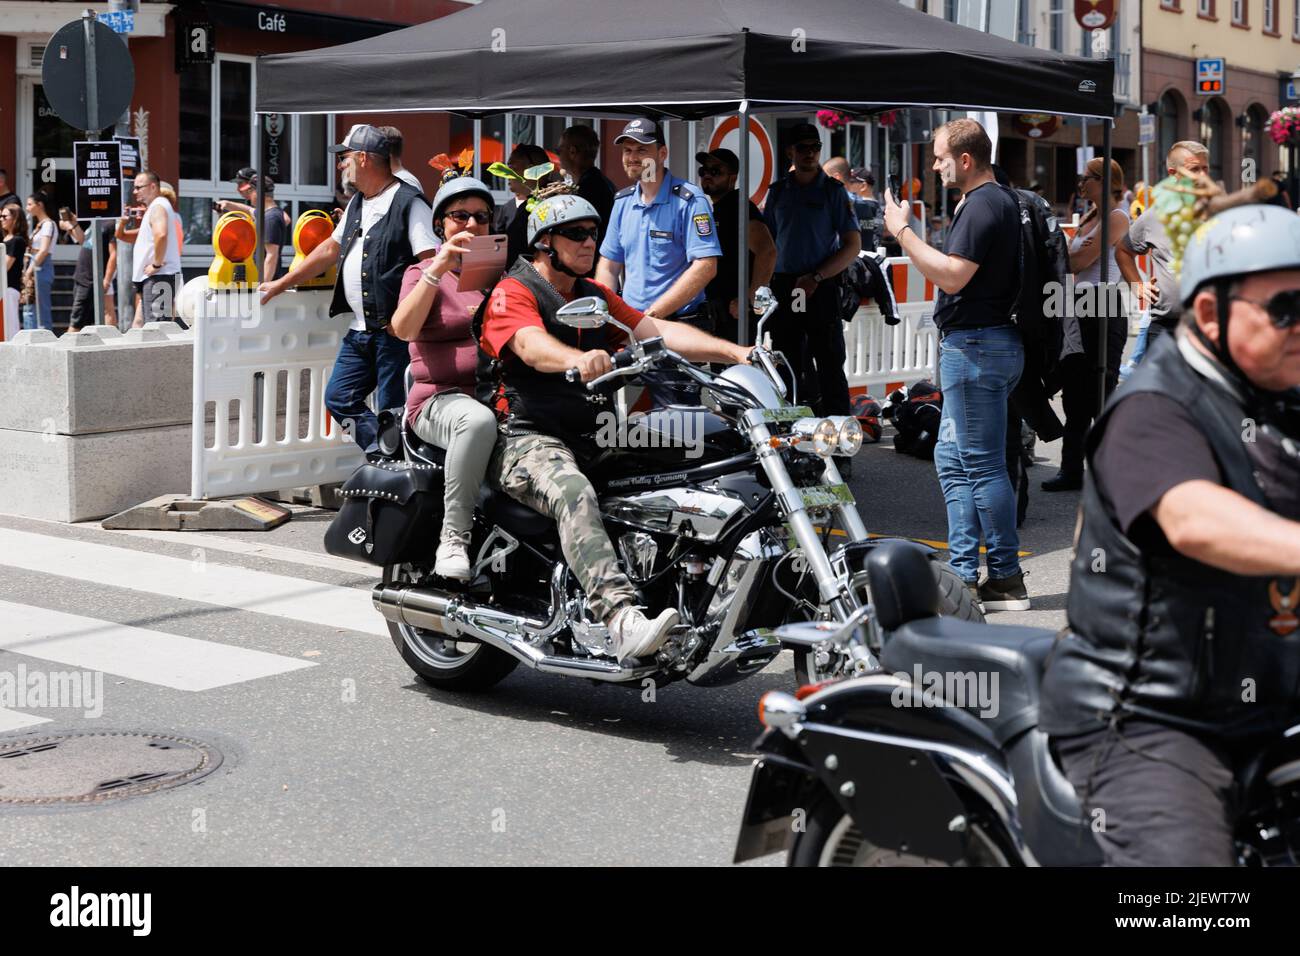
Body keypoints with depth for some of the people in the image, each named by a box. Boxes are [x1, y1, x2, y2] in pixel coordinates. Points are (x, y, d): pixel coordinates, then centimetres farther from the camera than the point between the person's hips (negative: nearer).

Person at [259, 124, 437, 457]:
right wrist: (280, 285, 27)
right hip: (360, 330, 9)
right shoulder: (358, 204, 17)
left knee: (392, 412, -5)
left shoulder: (409, 204, -11)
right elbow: (331, 249, 27)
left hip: (394, 332, -9)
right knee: (339, 398, 10)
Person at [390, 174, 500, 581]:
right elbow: (403, 329, -10)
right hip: (442, 399, -3)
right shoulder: (424, 273, 12)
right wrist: (439, 267, -16)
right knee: (478, 420, -40)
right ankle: (453, 538, -31)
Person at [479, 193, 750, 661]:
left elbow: (657, 331, 10)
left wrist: (735, 352, -6)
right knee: (574, 494, -38)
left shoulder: (597, 297, 22)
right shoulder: (512, 293, -2)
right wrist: (578, 360, -48)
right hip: (525, 438, -8)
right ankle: (622, 622, -53)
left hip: (588, 437, 8)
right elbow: (531, 345, -24)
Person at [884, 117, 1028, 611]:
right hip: (973, 345, 11)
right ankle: (963, 572, 17)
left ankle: (1006, 579, -1)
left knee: (983, 464, -6)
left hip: (975, 344, -11)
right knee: (953, 459, 14)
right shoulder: (1000, 199, 18)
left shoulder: (983, 205, -15)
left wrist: (902, 231, -18)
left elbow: (953, 274, -24)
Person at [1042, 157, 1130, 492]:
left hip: (1104, 306, -9)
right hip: (1081, 306, 9)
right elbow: (1073, 260, 13)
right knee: (1074, 392, 10)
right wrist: (1077, 252, -6)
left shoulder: (1116, 217, -8)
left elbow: (1079, 262, -12)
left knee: (1101, 392, -5)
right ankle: (1072, 470, 17)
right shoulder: (1088, 217, 18)